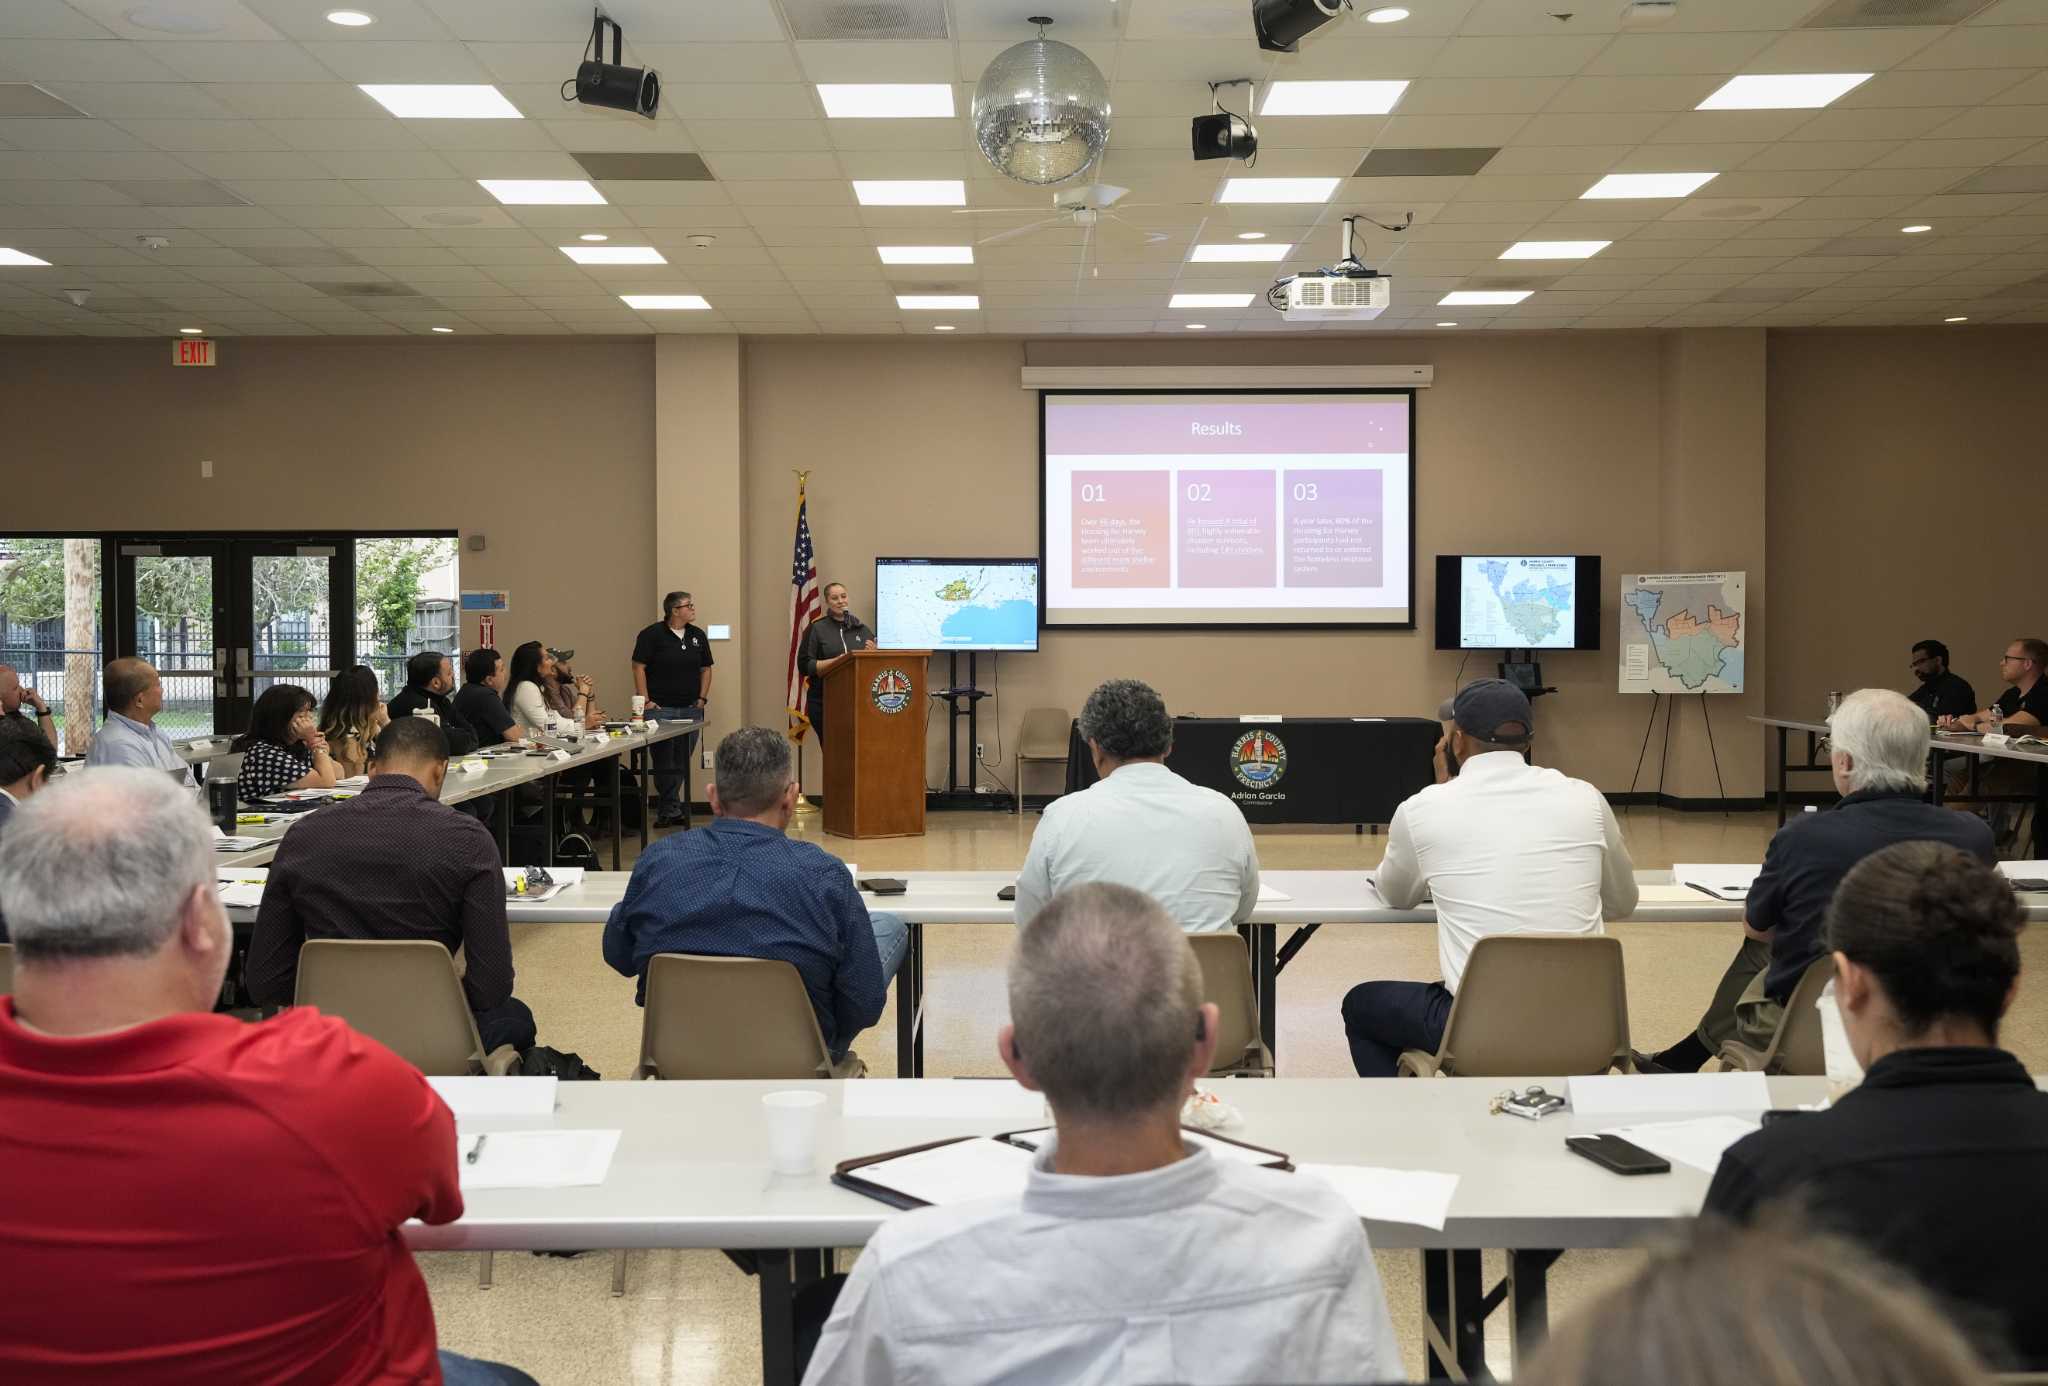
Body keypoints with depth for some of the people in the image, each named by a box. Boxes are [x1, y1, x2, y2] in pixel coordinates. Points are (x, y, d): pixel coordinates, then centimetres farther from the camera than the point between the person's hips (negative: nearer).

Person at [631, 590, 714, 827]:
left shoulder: (698, 636, 12)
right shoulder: (651, 635, -5)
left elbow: (705, 669, 17)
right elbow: (638, 667, -7)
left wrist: (702, 699, 7)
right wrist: (646, 702, -11)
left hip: (691, 710, 5)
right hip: (660, 710, -5)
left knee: (681, 763, 6)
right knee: (664, 763, -5)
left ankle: (664, 810, 17)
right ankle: (672, 810, 2)